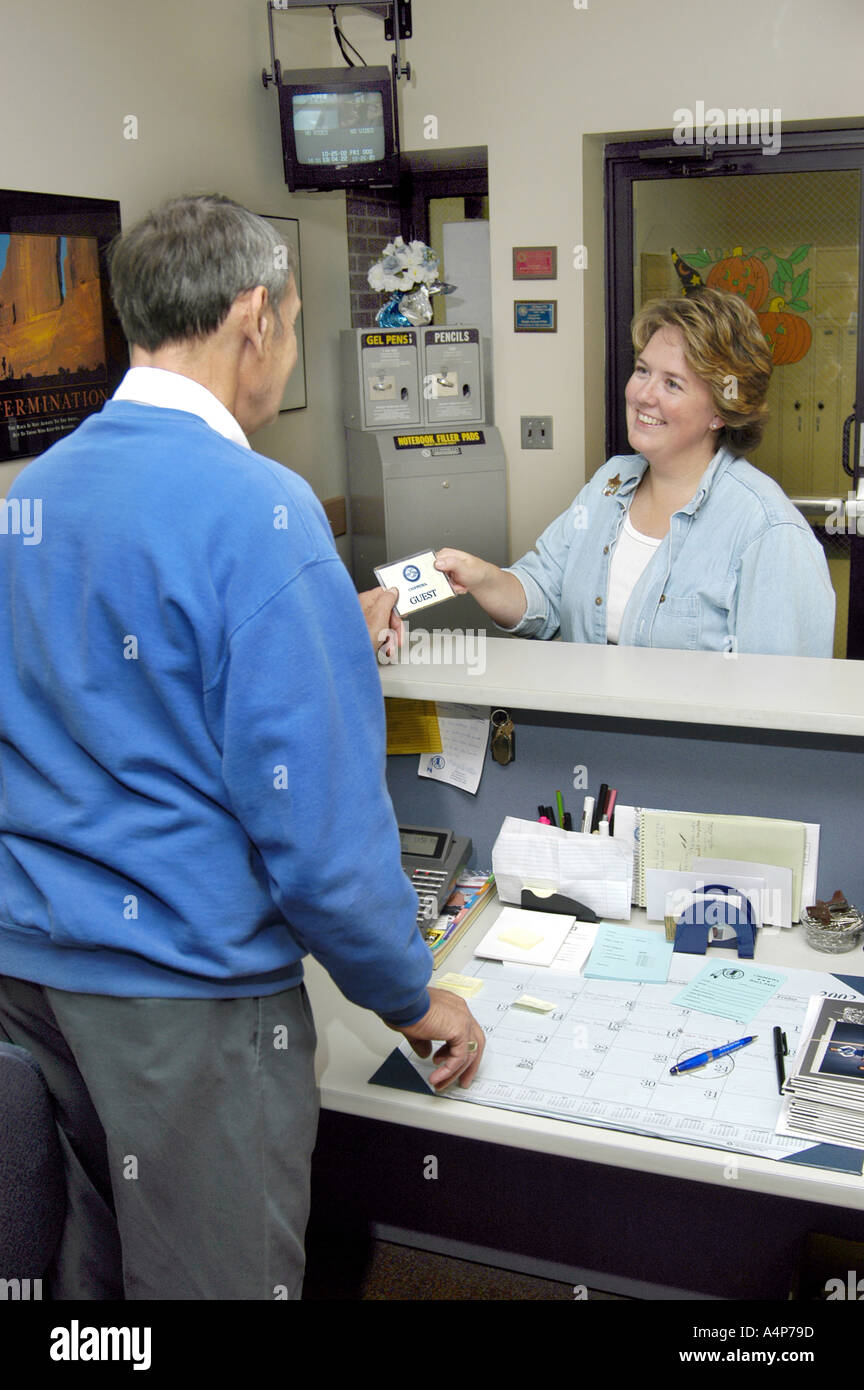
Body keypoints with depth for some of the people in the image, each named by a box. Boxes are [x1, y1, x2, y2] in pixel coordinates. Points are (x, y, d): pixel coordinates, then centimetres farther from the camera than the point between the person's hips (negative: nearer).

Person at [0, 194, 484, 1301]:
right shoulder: (256, 508, -19)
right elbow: (311, 808, -21)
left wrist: (326, 639, 23)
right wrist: (411, 997, -7)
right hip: (185, 987, -7)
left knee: (96, 1261, 23)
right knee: (216, 1277, 11)